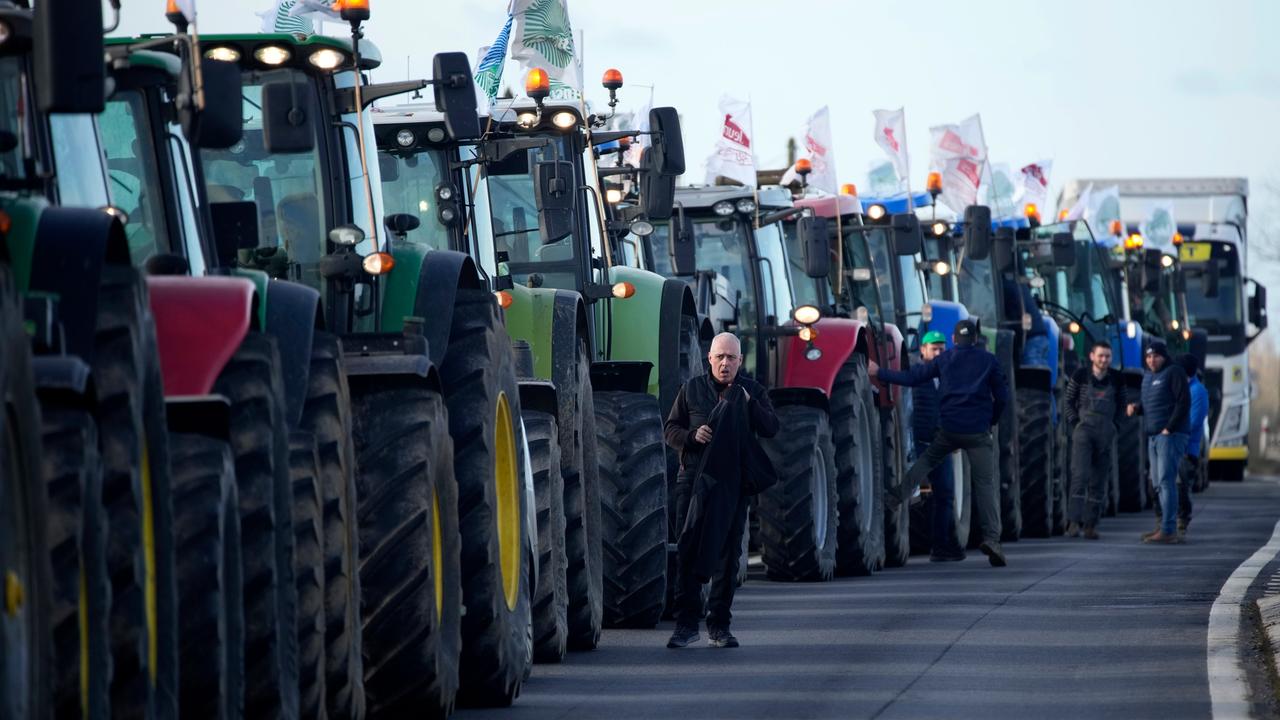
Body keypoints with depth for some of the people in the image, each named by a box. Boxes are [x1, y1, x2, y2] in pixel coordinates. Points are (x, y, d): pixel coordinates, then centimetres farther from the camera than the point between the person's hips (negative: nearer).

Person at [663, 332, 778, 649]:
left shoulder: (752, 391, 8)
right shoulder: (692, 389, 9)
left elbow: (771, 429, -2)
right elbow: (671, 430, 9)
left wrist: (748, 403, -16)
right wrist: (692, 436, -11)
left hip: (732, 483, 0)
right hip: (694, 479, 0)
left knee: (727, 554, 2)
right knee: (688, 551, -6)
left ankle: (719, 625, 9)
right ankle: (686, 623, -3)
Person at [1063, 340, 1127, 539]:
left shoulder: (1116, 379, 4)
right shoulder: (1080, 375, -2)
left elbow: (1121, 405, 15)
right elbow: (1069, 401, 6)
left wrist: (1115, 426, 4)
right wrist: (1075, 423, -4)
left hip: (1106, 433, 3)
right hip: (1083, 429, -3)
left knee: (1099, 480, 3)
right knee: (1080, 474, -15)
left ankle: (1090, 524, 8)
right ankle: (1074, 521, -18)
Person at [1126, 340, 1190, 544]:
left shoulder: (1174, 372, -7)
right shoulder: (1148, 376, 19)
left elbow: (1183, 402, -14)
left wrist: (1169, 428, -18)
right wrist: (1136, 408, 5)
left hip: (1170, 435, -9)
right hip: (1153, 436, 9)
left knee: (1166, 481, -13)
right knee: (1158, 483, 9)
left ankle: (1168, 531, -15)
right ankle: (1165, 526, 15)